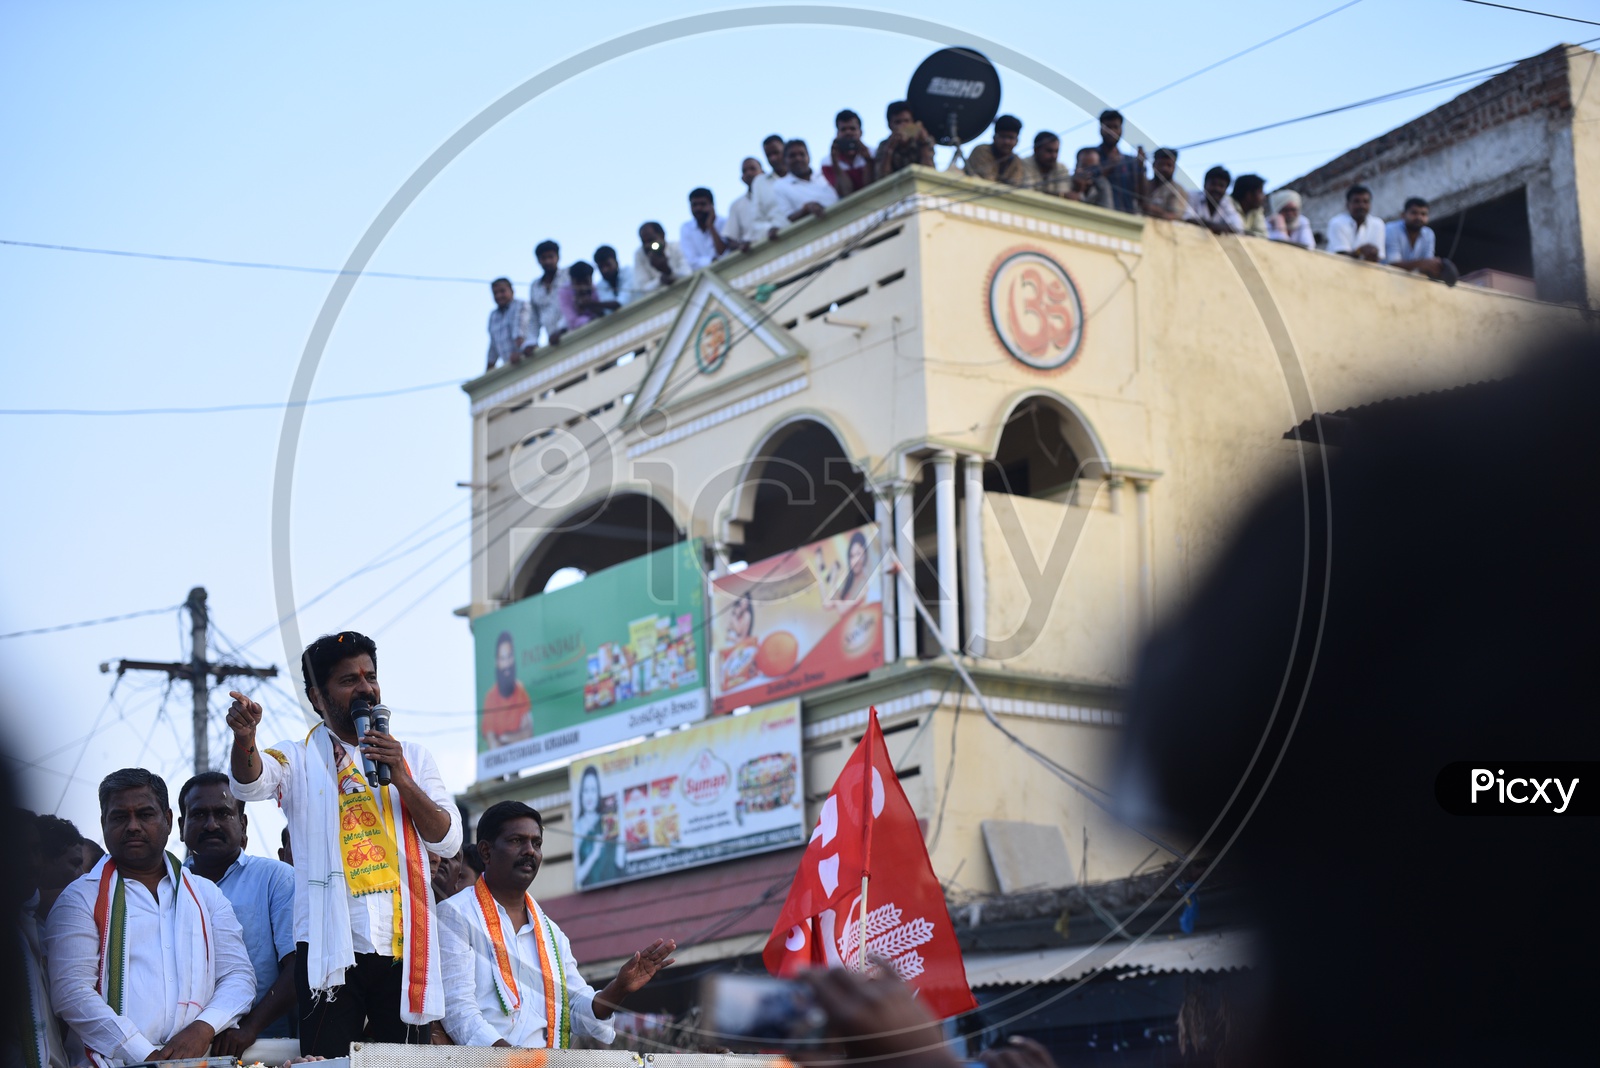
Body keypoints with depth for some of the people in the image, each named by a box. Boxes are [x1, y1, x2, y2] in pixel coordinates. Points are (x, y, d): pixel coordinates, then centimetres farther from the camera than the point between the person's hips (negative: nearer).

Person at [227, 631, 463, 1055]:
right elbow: (249, 784, -12)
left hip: (404, 945, 2)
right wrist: (244, 739, -35)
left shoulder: (412, 758, 18)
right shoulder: (300, 759, 10)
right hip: (332, 946, -2)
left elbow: (448, 841, 7)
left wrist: (400, 779, -7)